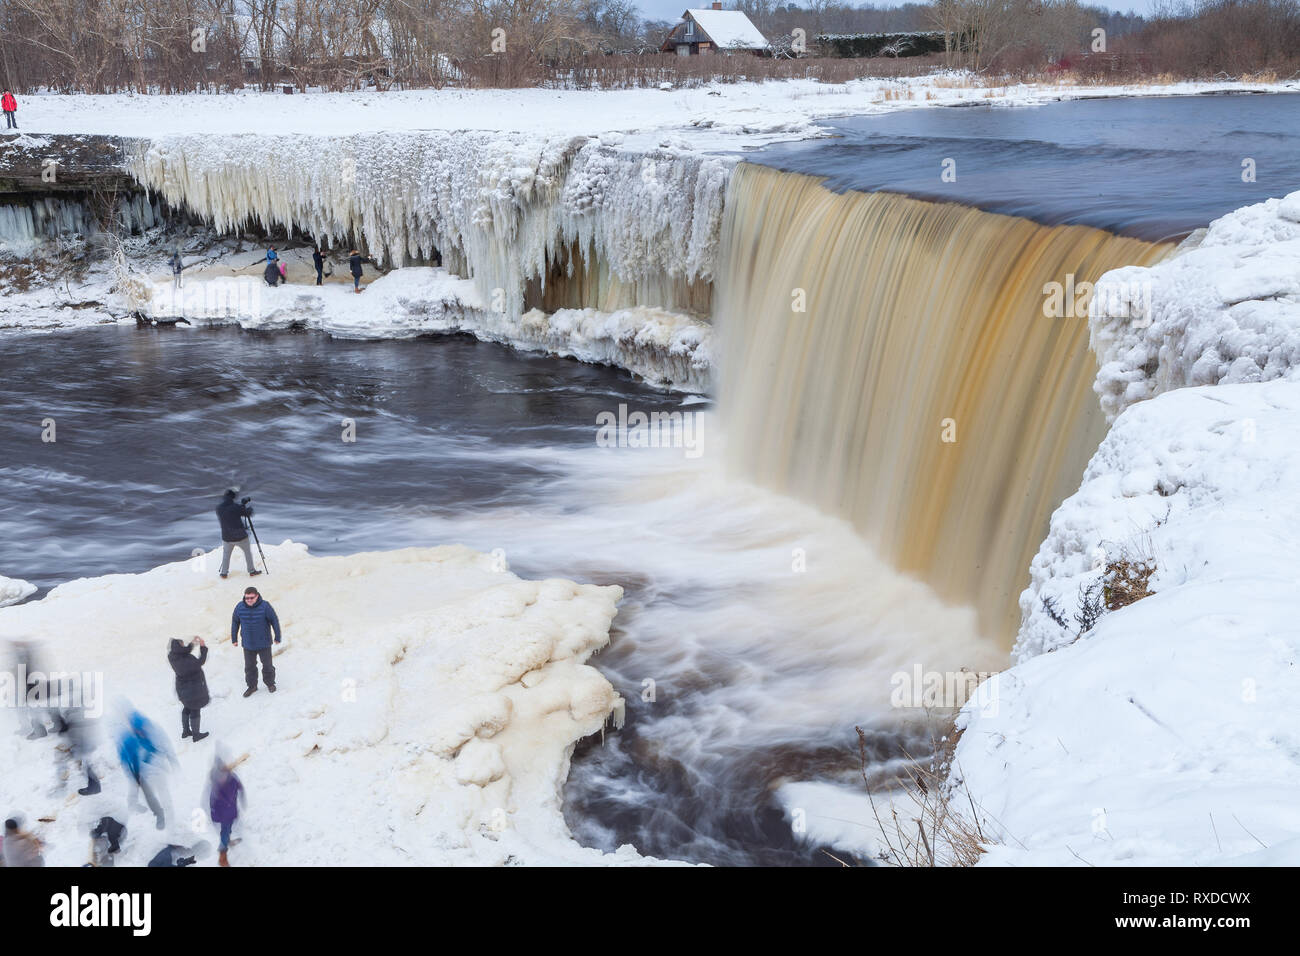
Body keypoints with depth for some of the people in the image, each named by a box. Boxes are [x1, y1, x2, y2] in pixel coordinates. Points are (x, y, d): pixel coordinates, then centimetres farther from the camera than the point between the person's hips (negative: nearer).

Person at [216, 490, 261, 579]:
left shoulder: (218, 508, -3)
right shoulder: (237, 506, -15)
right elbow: (249, 513, -6)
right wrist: (249, 506, 14)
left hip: (227, 537, 3)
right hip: (240, 536, -3)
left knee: (226, 554, 21)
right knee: (247, 552, 16)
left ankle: (224, 572, 20)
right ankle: (251, 571, 21)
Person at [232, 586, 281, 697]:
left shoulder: (265, 606, -18)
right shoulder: (240, 607, -11)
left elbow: (274, 621, -8)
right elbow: (235, 622, 4)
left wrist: (277, 637, -2)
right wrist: (234, 639, 10)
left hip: (264, 643, -2)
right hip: (248, 644, 2)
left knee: (267, 665, 14)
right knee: (249, 666, 12)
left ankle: (270, 683, 36)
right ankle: (252, 686, 30)